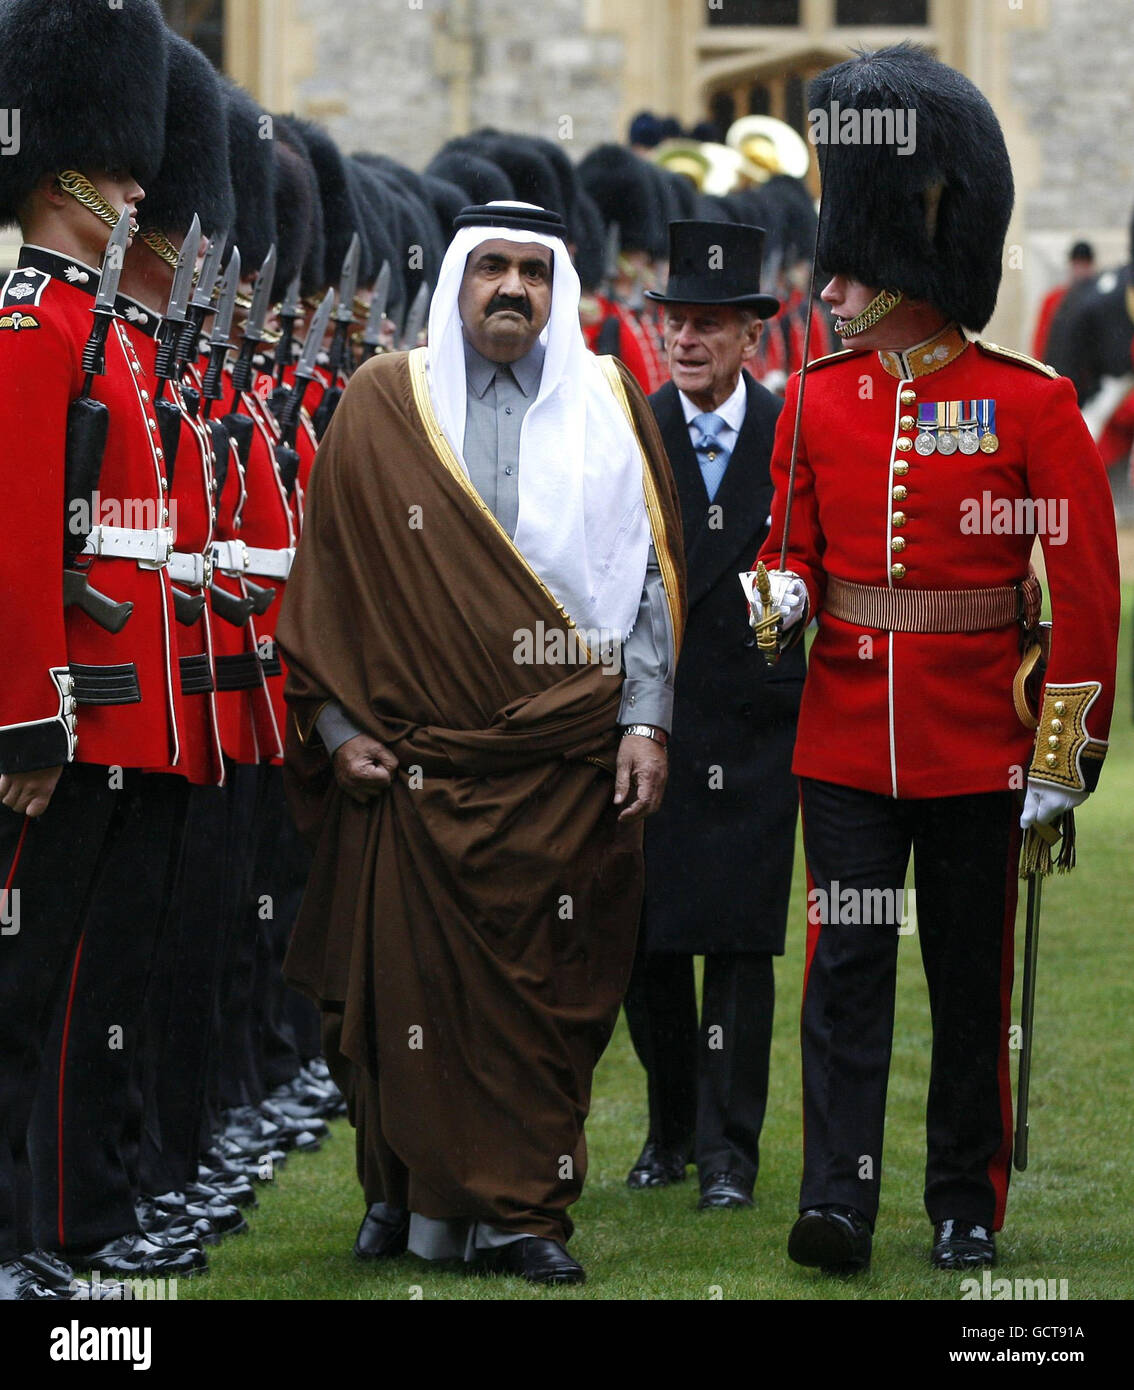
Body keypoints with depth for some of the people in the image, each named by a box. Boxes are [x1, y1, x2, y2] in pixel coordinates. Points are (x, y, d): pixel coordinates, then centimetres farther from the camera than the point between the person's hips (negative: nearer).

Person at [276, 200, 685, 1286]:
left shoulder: (609, 408, 9)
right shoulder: (380, 407, 7)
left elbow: (648, 575, 7)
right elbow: (325, 576, 9)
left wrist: (644, 720, -2)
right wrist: (335, 726, 3)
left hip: (568, 762, 0)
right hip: (413, 758, 0)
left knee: (547, 992, 0)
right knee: (409, 980, -1)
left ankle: (519, 1211, 6)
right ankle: (409, 1193, 13)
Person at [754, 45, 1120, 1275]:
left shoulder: (1030, 406, -7)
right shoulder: (817, 399, 3)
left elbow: (1088, 588, -5)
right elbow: (795, 541, 12)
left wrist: (1063, 755, -8)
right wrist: (783, 599, -13)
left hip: (977, 744, -2)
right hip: (847, 735, 2)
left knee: (971, 978, 7)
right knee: (847, 961, -5)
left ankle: (967, 1207, 16)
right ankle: (838, 1198, -9)